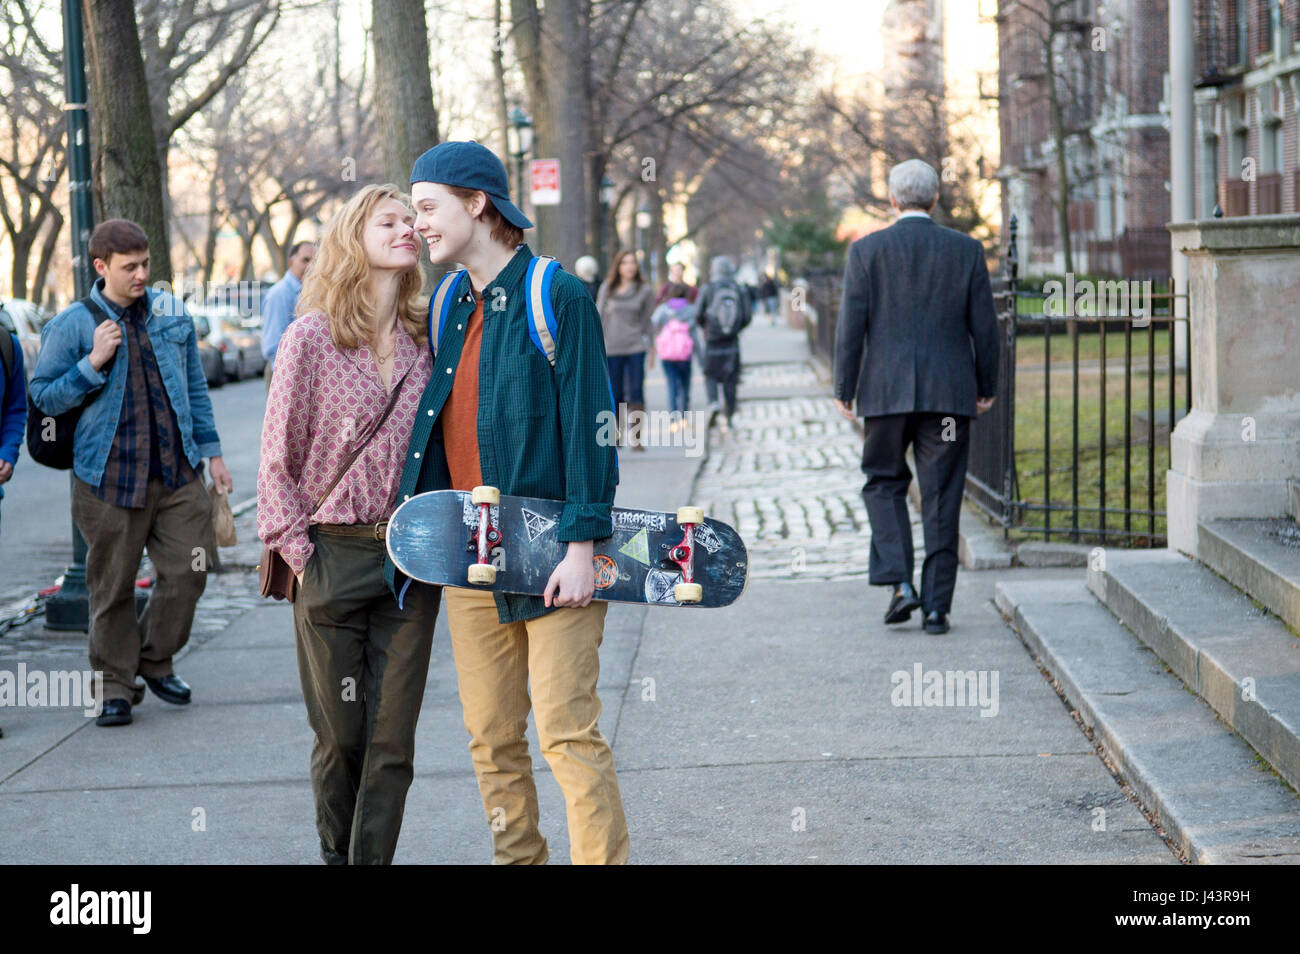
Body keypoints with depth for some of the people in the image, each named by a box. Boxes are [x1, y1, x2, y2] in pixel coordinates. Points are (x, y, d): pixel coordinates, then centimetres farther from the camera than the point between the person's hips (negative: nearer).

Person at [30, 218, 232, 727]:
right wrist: (94, 362, -15)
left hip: (178, 473, 3)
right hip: (110, 476, -3)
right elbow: (43, 397, -3)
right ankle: (115, 685, 18)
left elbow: (195, 387, 16)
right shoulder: (72, 325, -2)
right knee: (112, 586, 4)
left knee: (188, 570, 1)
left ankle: (155, 660, 23)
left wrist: (212, 452, 15)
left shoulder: (171, 313, 9)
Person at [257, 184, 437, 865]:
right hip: (334, 554, -3)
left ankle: (374, 857, 10)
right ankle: (336, 854, 26)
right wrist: (299, 556, -6)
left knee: (393, 739, 2)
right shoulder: (312, 337, -5)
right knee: (340, 735, 6)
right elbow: (278, 459, -2)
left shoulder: (425, 339, 7)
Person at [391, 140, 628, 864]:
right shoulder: (449, 303, 13)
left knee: (568, 731, -8)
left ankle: (604, 858, -1)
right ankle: (518, 857, 20)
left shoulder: (558, 297, -8)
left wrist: (581, 545, -16)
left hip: (551, 559, -7)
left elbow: (588, 424, -11)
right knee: (491, 736, 9)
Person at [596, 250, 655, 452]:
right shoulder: (607, 289, 6)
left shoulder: (644, 291, 5)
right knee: (615, 395, 2)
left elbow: (648, 320, 9)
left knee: (636, 392, -8)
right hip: (612, 348, 1)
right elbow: (600, 317, 9)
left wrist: (652, 347, 5)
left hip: (636, 346, -1)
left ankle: (636, 438, -7)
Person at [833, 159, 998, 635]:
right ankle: (937, 606, 5)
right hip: (949, 394, 1)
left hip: (886, 391, -1)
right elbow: (984, 325, 3)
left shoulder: (866, 251, -2)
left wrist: (844, 390, 3)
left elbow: (851, 325, -4)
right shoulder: (966, 250, 2)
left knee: (884, 483, 16)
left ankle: (899, 582, -1)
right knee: (941, 498, 5)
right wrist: (986, 387, 14)